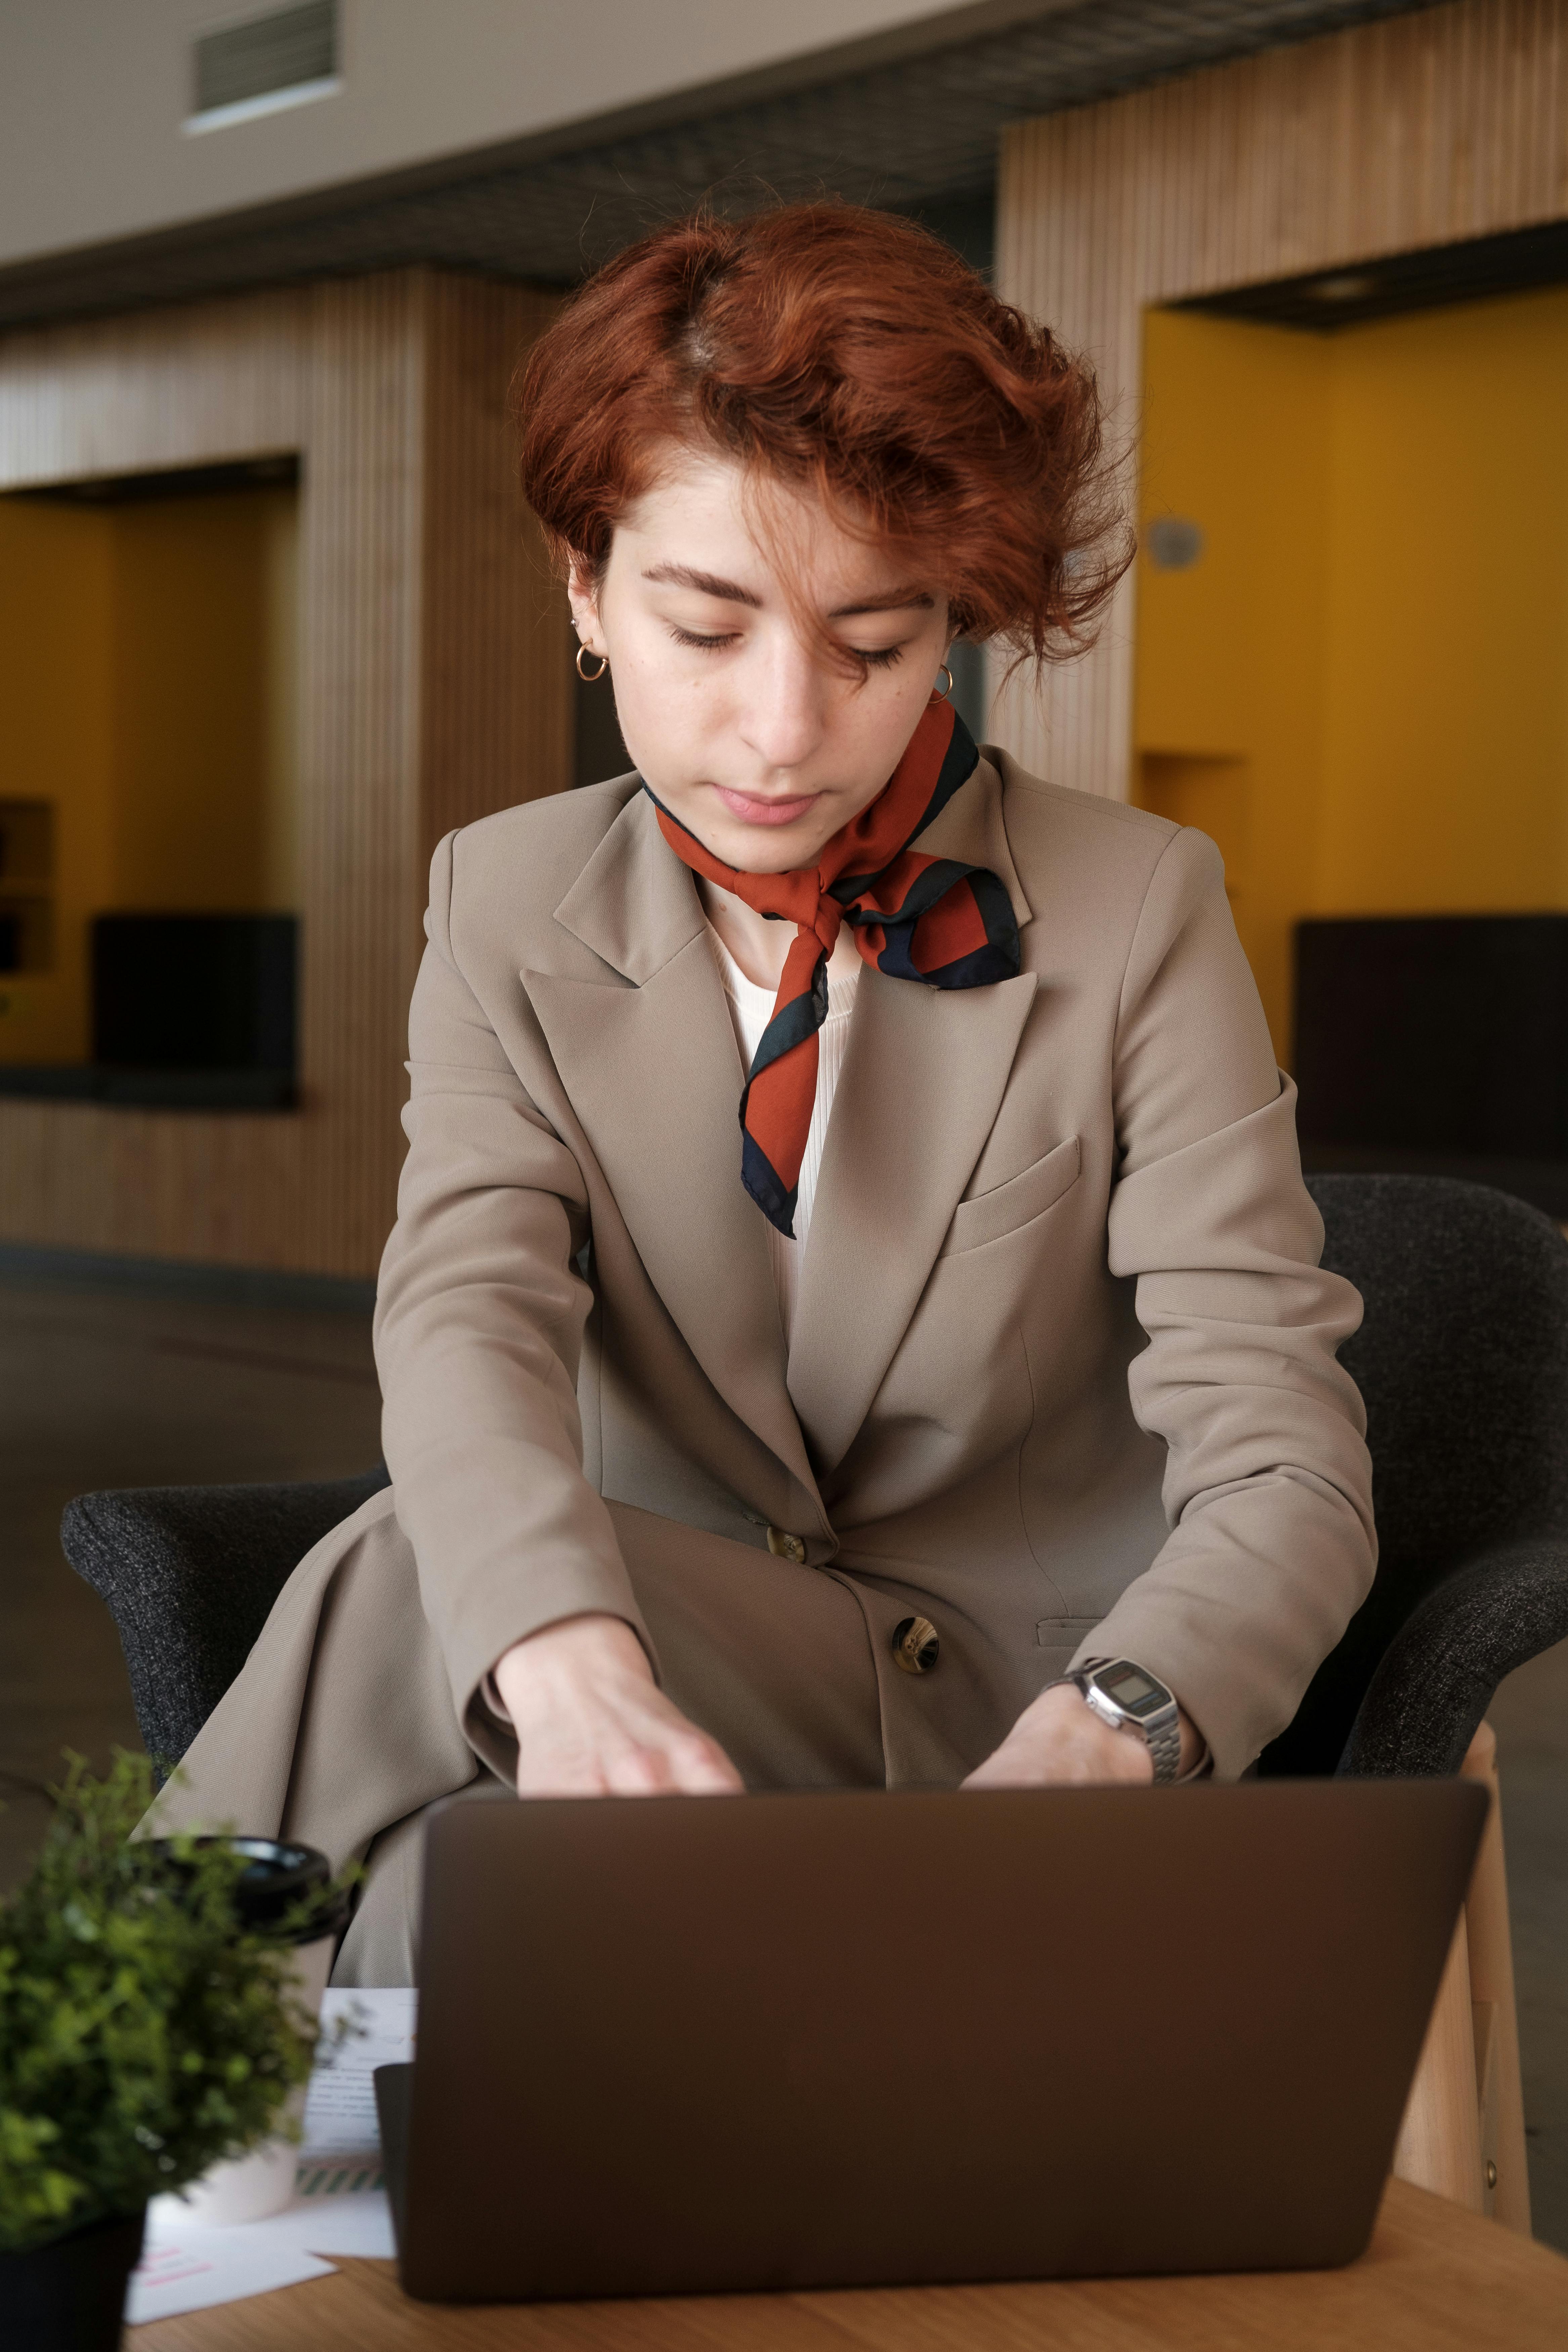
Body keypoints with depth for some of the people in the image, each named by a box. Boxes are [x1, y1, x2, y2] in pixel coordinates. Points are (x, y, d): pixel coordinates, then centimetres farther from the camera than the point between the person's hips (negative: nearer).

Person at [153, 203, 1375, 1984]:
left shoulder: (1139, 916, -8)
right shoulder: (504, 906, 0)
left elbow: (1282, 1468, -16)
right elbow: (467, 1317, -19)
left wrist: (1092, 1750, -39)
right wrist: (575, 1669, -42)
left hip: (1028, 1708, -3)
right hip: (686, 1684, 3)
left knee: (408, 1594, -29)